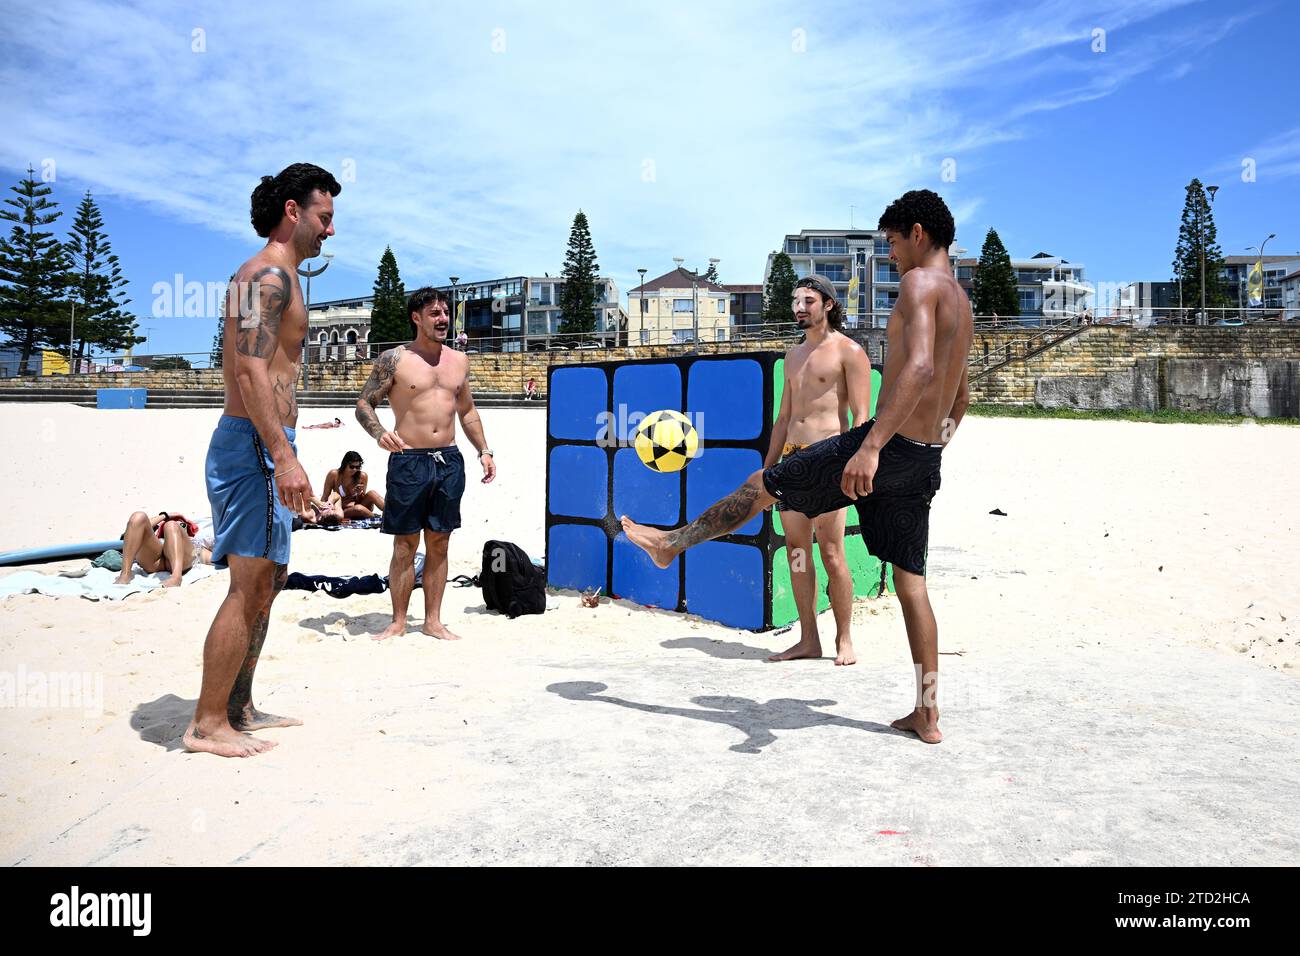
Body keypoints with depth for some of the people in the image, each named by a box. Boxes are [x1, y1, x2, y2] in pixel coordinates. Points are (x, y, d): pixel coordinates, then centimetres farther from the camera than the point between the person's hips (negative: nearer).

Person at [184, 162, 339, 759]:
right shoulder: (269, 273, -10)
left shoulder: (274, 277, 22)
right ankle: (208, 724, 1)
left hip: (261, 446, 11)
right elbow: (250, 370, -21)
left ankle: (237, 708, 23)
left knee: (268, 580, 14)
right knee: (251, 585, -7)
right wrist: (283, 456, -27)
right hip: (255, 443, -11)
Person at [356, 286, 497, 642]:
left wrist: (483, 450, 12)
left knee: (439, 544, 8)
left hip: (449, 461, 4)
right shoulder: (394, 359, -2)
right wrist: (379, 432, -22)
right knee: (405, 545, 1)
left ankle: (433, 620, 17)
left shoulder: (459, 360, 12)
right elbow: (364, 403, -3)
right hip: (408, 461, -4)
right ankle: (398, 622, 13)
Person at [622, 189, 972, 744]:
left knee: (762, 485, 7)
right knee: (910, 580, 11)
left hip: (888, 448, -9)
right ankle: (927, 715, 15)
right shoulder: (960, 302, 21)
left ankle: (671, 542, 23)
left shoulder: (920, 282, -10)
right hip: (924, 462, 9)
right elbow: (960, 396, 32)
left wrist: (872, 445, -37)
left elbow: (919, 366, -29)